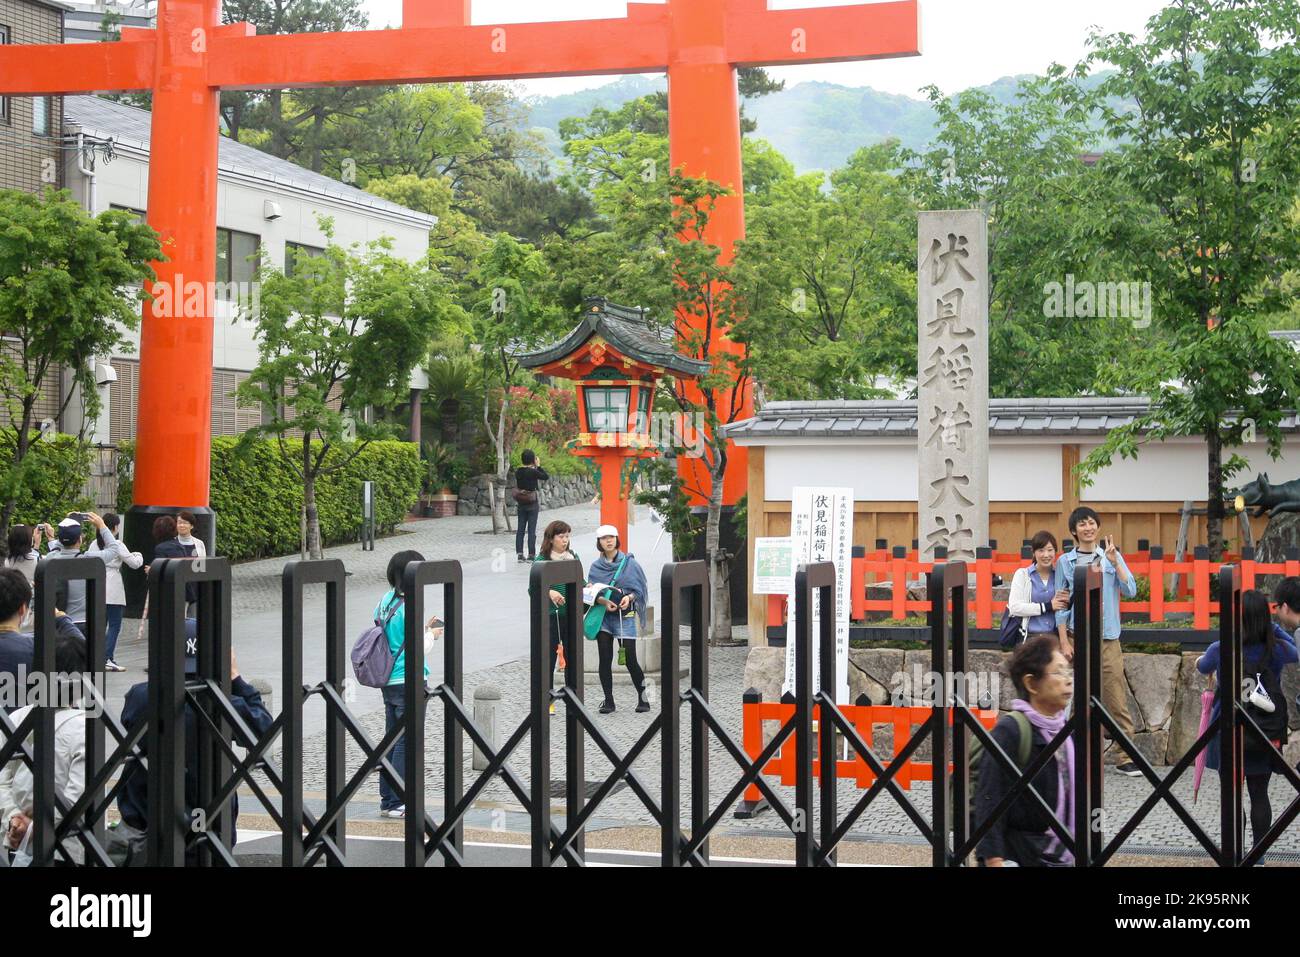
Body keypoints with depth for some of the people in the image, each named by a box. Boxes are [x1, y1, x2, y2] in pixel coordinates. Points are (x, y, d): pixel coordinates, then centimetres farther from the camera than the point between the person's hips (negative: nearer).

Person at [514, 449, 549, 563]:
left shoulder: (518, 472, 0)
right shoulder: (533, 472, -16)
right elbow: (546, 477, -7)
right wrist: (538, 466, -2)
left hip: (521, 504, 5)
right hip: (532, 503, -5)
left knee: (520, 529, 9)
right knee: (532, 529, 1)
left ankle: (520, 554, 10)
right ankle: (531, 555, 2)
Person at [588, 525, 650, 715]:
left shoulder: (630, 563, 2)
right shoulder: (595, 567, 8)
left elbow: (640, 588, 3)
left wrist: (629, 597, -16)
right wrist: (603, 601, -15)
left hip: (625, 615, -2)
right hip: (603, 614, 2)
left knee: (630, 659, -5)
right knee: (605, 659, 0)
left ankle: (643, 697, 10)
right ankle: (608, 700, 7)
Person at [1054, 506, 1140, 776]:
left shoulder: (1112, 557, 8)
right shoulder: (1066, 562, 5)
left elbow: (1130, 591, -1)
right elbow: (1062, 605, 5)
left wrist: (1114, 562, -11)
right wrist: (1064, 642, -2)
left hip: (1108, 638, 0)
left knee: (1116, 698, -2)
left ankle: (1125, 757, 1)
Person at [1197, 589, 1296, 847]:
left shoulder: (1219, 651, -13)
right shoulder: (1277, 650, -9)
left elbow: (1202, 667, 12)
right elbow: (1295, 653, 17)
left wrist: (1199, 660, 35)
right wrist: (1271, 625, 17)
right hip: (1266, 736, 2)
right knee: (1259, 795, 11)